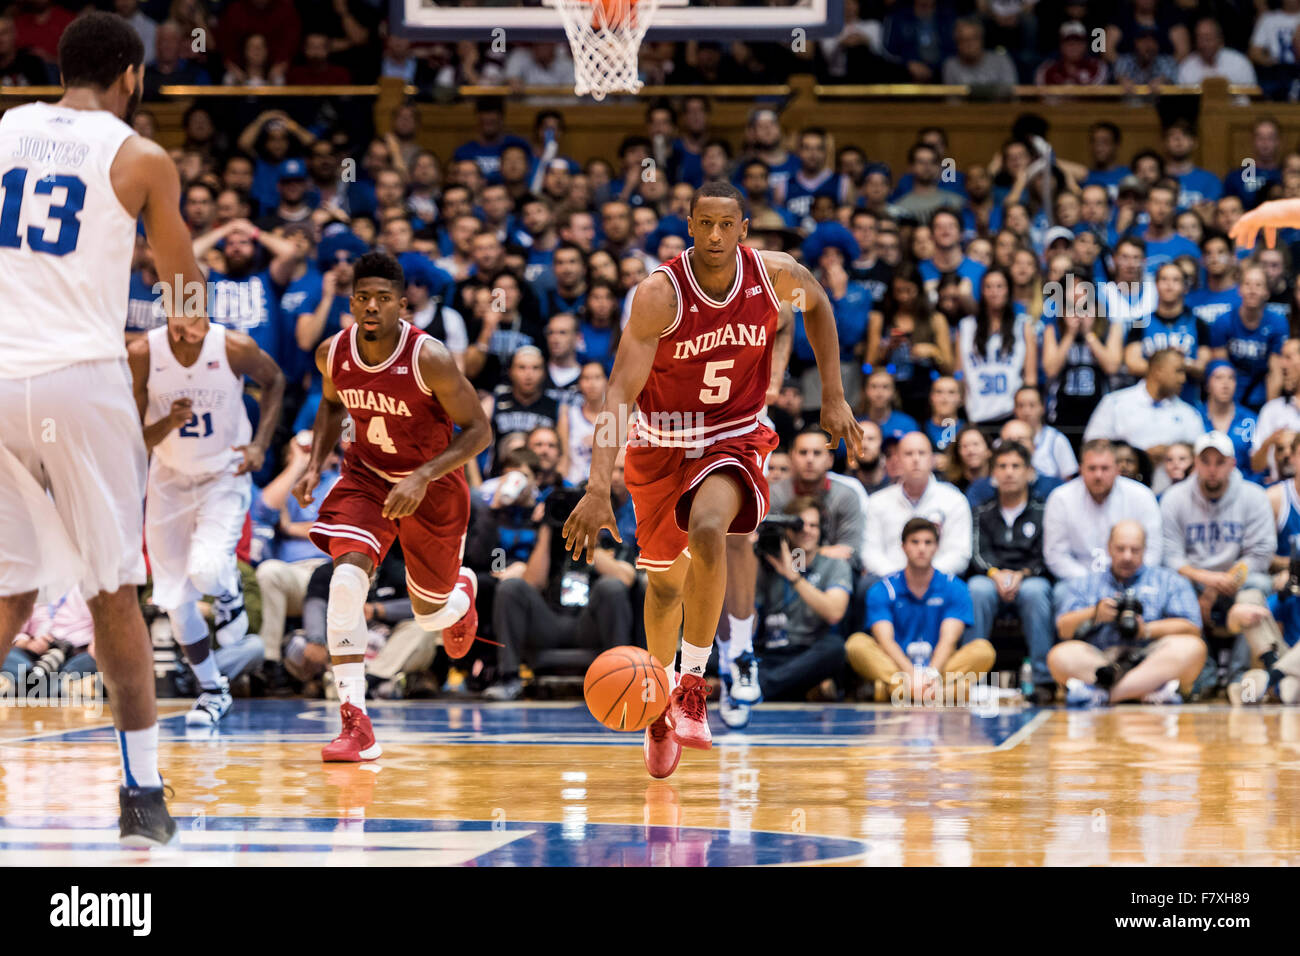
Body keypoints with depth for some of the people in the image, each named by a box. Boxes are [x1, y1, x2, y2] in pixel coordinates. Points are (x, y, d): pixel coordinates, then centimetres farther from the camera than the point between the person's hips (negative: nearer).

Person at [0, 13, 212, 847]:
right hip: (82, 381, -3)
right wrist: (190, 324, 38)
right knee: (114, 594, 7)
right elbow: (187, 289, 16)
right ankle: (142, 798, 7)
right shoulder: (141, 159, 3)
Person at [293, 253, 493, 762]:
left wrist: (422, 478, -32)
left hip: (433, 484, -2)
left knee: (431, 614, 13)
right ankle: (356, 724, -25)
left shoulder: (429, 358, -28)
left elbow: (478, 429, -21)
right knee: (347, 577, -25)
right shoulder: (333, 353, -14)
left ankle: (463, 590, 56)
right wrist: (316, 465, -4)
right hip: (367, 476, 2)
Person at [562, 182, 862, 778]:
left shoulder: (776, 275, -16)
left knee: (706, 529, -32)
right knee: (664, 583, 15)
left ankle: (693, 683, -19)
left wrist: (834, 398, 7)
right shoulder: (660, 293, -25)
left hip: (735, 439, 0)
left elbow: (817, 305, 11)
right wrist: (598, 488, -41)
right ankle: (662, 696, 43)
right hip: (663, 443, 1)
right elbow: (620, 392, -31)